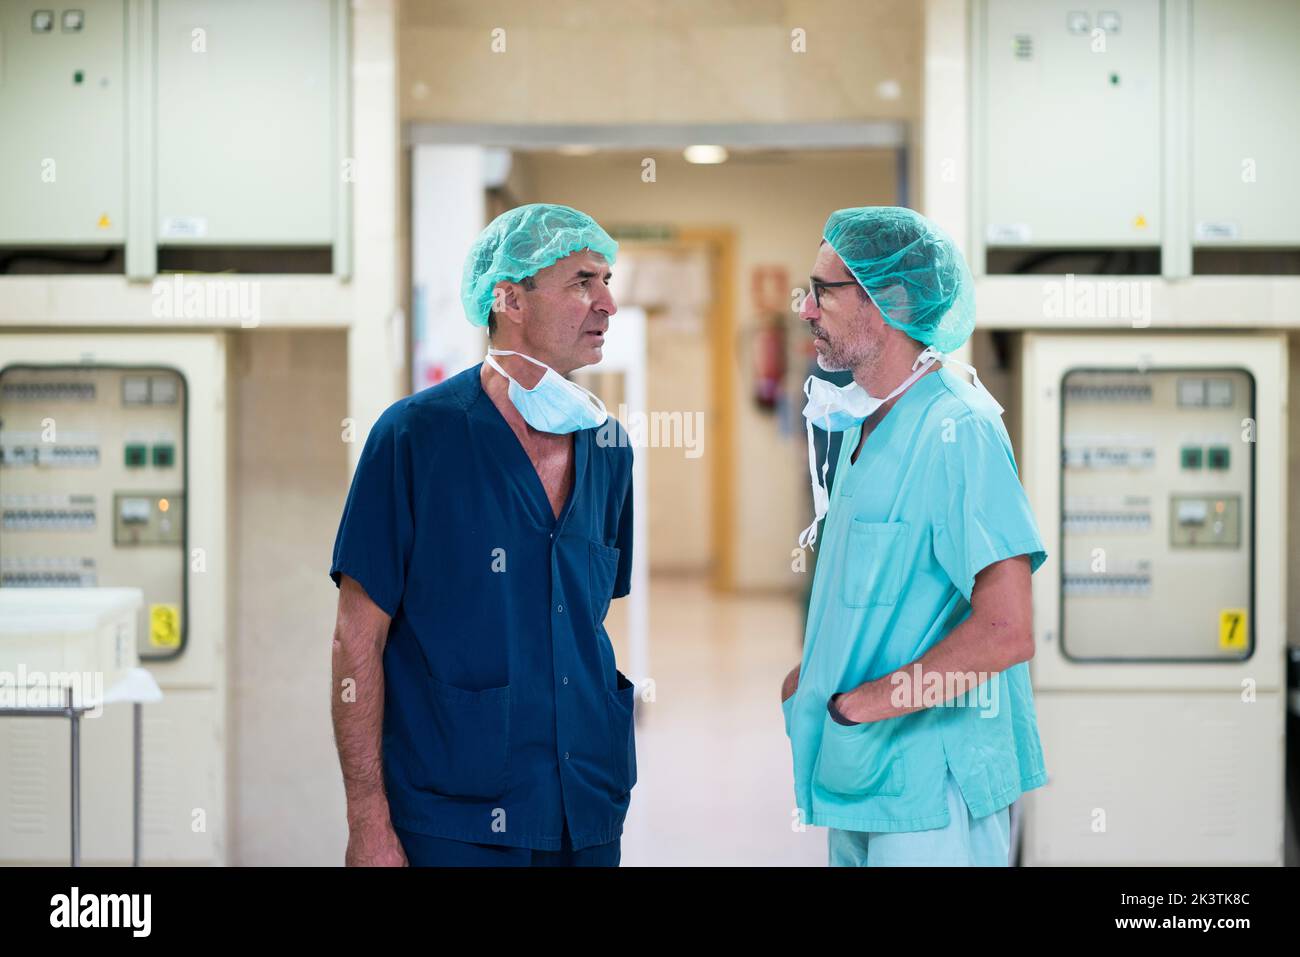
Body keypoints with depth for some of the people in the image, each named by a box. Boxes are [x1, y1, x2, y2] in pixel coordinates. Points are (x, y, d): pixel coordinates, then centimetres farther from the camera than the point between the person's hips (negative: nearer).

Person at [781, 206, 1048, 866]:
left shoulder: (959, 430, -18)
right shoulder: (863, 423, 11)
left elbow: (1005, 634, -25)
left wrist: (850, 705, -18)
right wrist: (810, 675, 5)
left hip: (931, 792, -8)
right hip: (859, 776, 9)